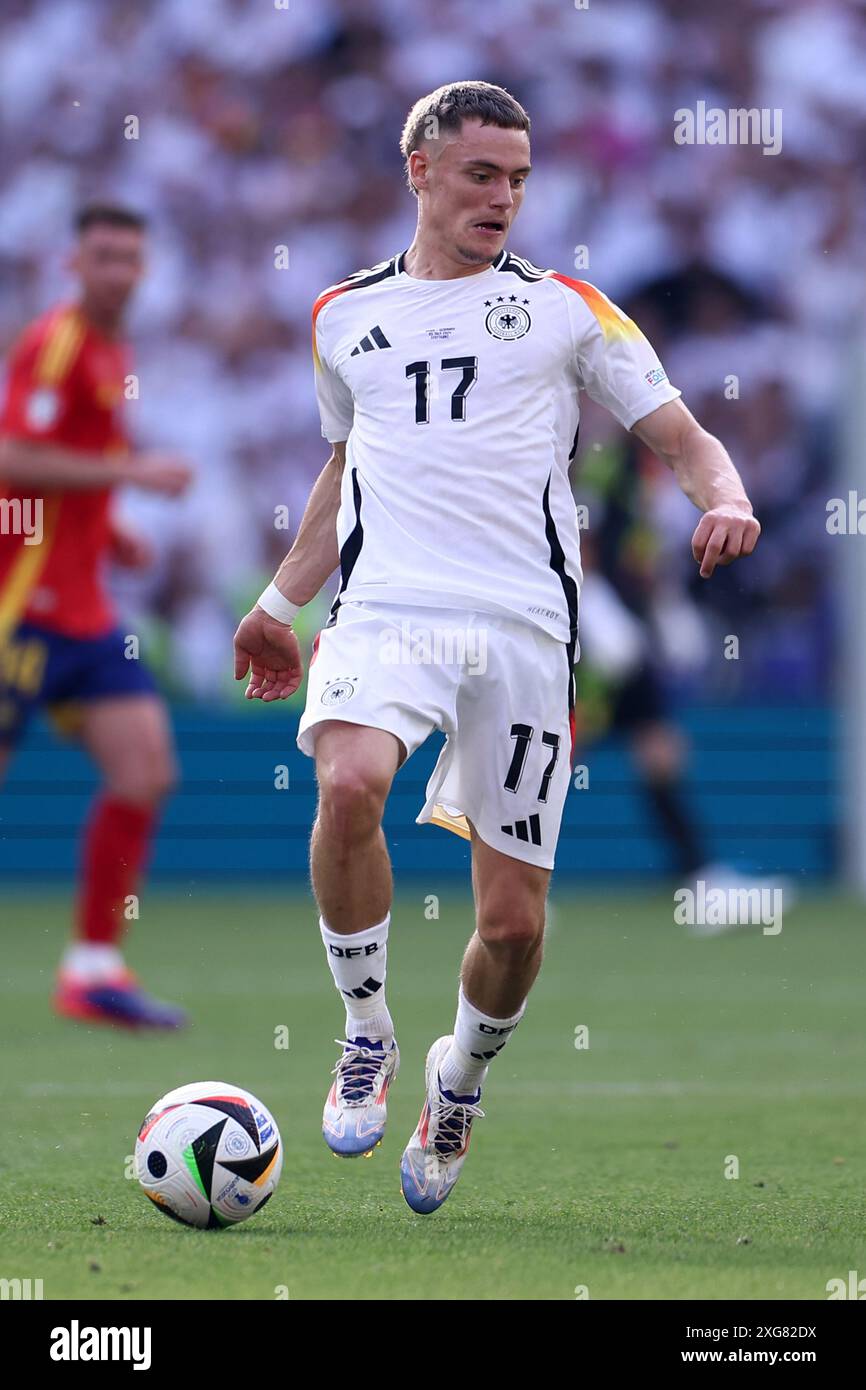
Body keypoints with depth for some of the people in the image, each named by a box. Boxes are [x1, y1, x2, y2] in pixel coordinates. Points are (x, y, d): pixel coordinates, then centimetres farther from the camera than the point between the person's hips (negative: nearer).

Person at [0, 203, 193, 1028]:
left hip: (84, 612, 9)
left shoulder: (112, 352, 17)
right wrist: (131, 471, -21)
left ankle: (94, 968, 1)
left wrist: (107, 534, 13)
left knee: (146, 768, -2)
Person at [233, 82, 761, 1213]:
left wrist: (725, 498, -12)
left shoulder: (565, 307, 10)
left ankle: (459, 1085, 30)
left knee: (514, 922, -2)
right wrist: (281, 604, 31)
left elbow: (683, 440, 10)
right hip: (386, 610, 1)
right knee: (350, 784, -32)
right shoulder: (345, 315, 18)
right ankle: (366, 1040, -11)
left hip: (524, 629, -1)